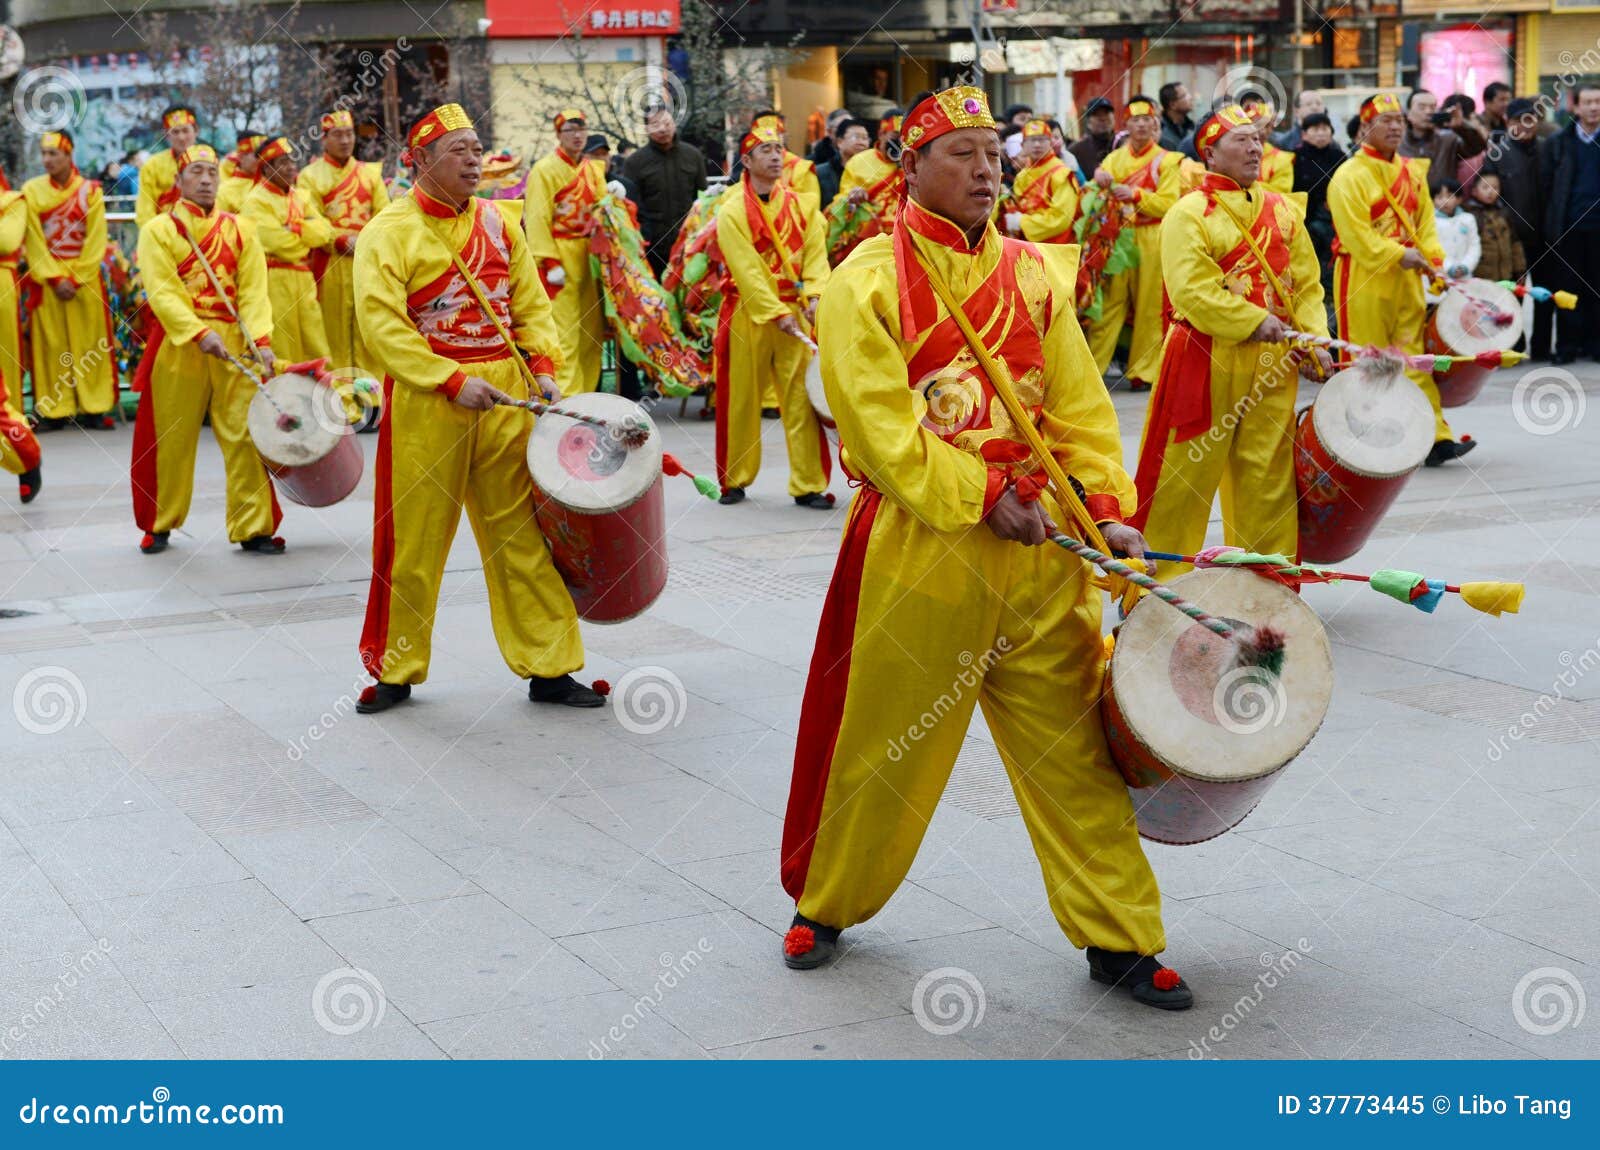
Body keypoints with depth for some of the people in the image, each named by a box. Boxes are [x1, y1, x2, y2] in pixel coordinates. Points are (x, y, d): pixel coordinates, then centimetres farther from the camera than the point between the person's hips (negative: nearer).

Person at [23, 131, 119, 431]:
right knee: (50, 344, 0)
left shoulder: (90, 190, 0)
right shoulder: (32, 190, 1)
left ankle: (94, 409, 5)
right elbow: (34, 240, -3)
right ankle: (53, 410, 4)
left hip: (85, 278, 0)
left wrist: (76, 280, -10)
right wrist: (55, 278, -11)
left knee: (90, 344, 1)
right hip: (47, 279, 0)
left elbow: (96, 241, -4)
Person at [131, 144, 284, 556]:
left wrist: (261, 340, -16)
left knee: (245, 437, -2)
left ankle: (253, 528, 5)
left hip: (235, 347, 2)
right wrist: (200, 334, -25)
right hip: (178, 347, -1)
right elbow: (163, 293, -11)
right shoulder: (158, 230, 0)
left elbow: (254, 291, -1)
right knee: (171, 441, 7)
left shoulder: (240, 229, 7)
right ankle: (159, 525, 22)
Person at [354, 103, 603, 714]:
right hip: (424, 402, -4)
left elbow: (531, 303, 11)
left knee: (523, 536, 5)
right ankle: (394, 671, 19)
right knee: (414, 542, 4)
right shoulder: (389, 232, -5)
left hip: (504, 397, 4)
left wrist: (543, 366, -5)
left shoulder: (499, 221, 10)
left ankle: (548, 667, 13)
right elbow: (382, 324, -13)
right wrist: (453, 382, -19)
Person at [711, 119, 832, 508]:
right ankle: (734, 480, 21)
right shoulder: (732, 211, -6)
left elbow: (816, 255, 1)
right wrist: (776, 313, -19)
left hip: (796, 314, 3)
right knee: (742, 400, 6)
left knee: (801, 400, -2)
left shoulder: (800, 206, 7)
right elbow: (747, 270, -13)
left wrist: (815, 295, -16)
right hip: (748, 316, -2)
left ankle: (809, 485, 1)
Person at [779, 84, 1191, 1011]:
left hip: (1039, 548, 3)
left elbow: (1081, 407, 6)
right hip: (917, 544, -3)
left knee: (1074, 744, 5)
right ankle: (825, 905, 32)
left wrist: (1107, 509, -6)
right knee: (880, 748, 10)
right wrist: (982, 498, -17)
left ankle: (1119, 939, 15)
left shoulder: (1034, 273, 9)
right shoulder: (868, 280, -5)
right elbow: (881, 426, -13)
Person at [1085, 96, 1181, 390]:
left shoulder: (1165, 160, 4)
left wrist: (1136, 195, -20)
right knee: (1109, 302, -2)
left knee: (1149, 306, 0)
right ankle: (1091, 364, -1)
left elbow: (1168, 203, -6)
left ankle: (1144, 370, 5)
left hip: (1151, 240, -2)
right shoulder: (1115, 158, 13)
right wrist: (1100, 179, -20)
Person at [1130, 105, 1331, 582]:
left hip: (1272, 364, 5)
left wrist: (1315, 341, -3)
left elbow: (1308, 285, 10)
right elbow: (1192, 289, -17)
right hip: (1206, 360, -5)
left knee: (1268, 476, 9)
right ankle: (1157, 582, 13)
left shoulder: (1282, 209, 11)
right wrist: (1255, 322, -18)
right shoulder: (1189, 213, -6)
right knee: (1183, 476, 1)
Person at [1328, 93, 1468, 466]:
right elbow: (1355, 232, -18)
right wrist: (1397, 255, -20)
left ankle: (1434, 438, 2)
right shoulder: (1349, 176, -10)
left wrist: (1434, 262, -1)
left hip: (1407, 280, 6)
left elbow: (1425, 222, 14)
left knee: (1415, 357, 4)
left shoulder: (1411, 172, 12)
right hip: (1363, 280, -6)